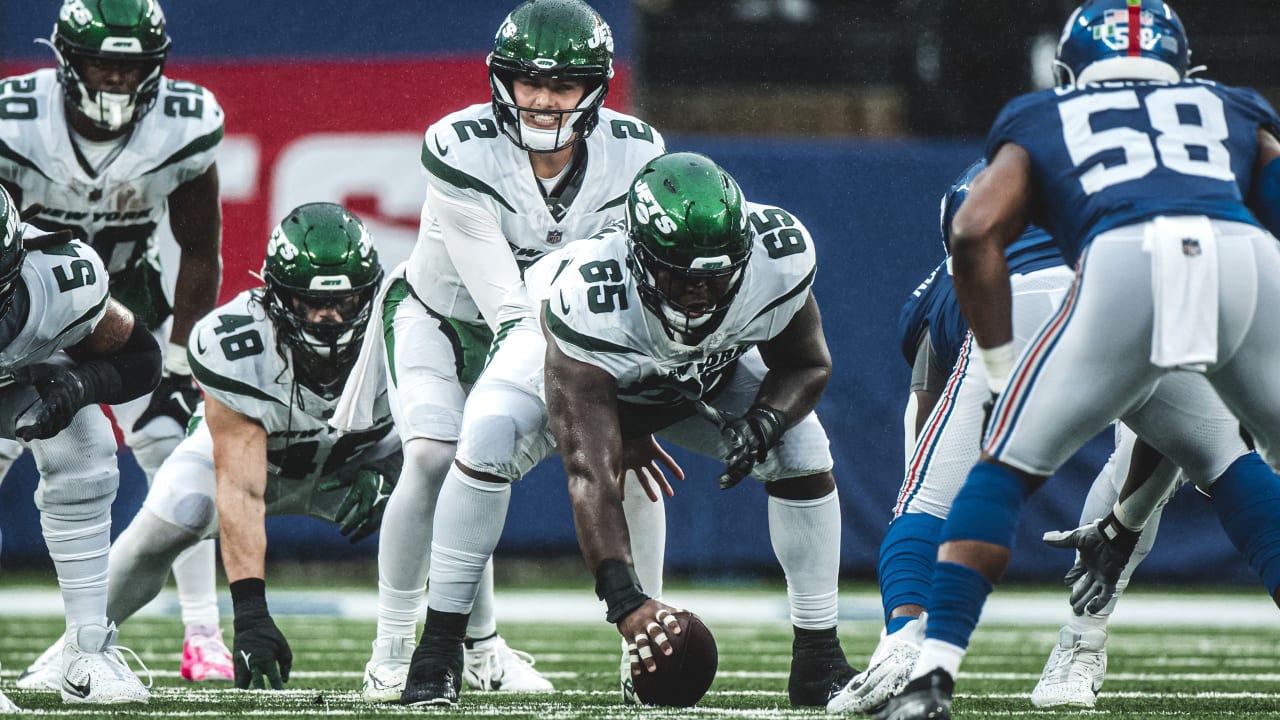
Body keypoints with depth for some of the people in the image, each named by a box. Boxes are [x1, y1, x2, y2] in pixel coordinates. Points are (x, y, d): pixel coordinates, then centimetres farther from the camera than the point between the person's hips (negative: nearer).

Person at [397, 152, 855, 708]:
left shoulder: (781, 256, -35)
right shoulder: (589, 299, -46)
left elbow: (807, 365, -12)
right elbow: (589, 472, -47)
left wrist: (764, 422, -35)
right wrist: (625, 600, -57)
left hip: (707, 369, 4)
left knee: (802, 449, -16)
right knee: (489, 442, -31)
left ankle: (819, 662, -1)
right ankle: (437, 652, -19)